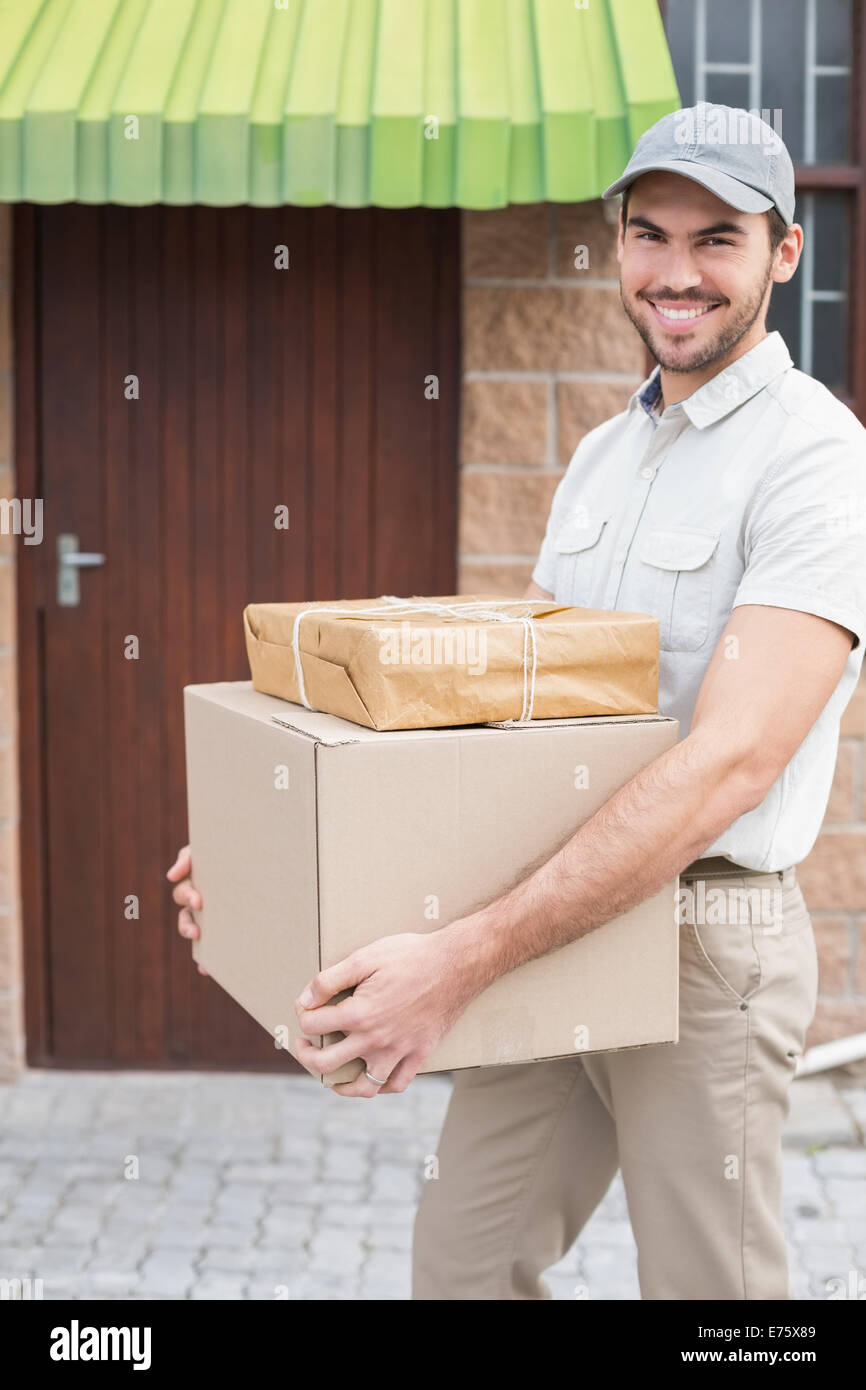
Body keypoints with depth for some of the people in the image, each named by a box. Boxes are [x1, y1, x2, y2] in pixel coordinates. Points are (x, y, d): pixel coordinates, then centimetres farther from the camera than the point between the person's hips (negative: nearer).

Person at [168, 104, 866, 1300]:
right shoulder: (601, 453, 12)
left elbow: (729, 762, -26)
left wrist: (464, 959, -31)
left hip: (708, 941, -7)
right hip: (559, 931, 7)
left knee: (704, 1278, 9)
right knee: (463, 1258, 14)